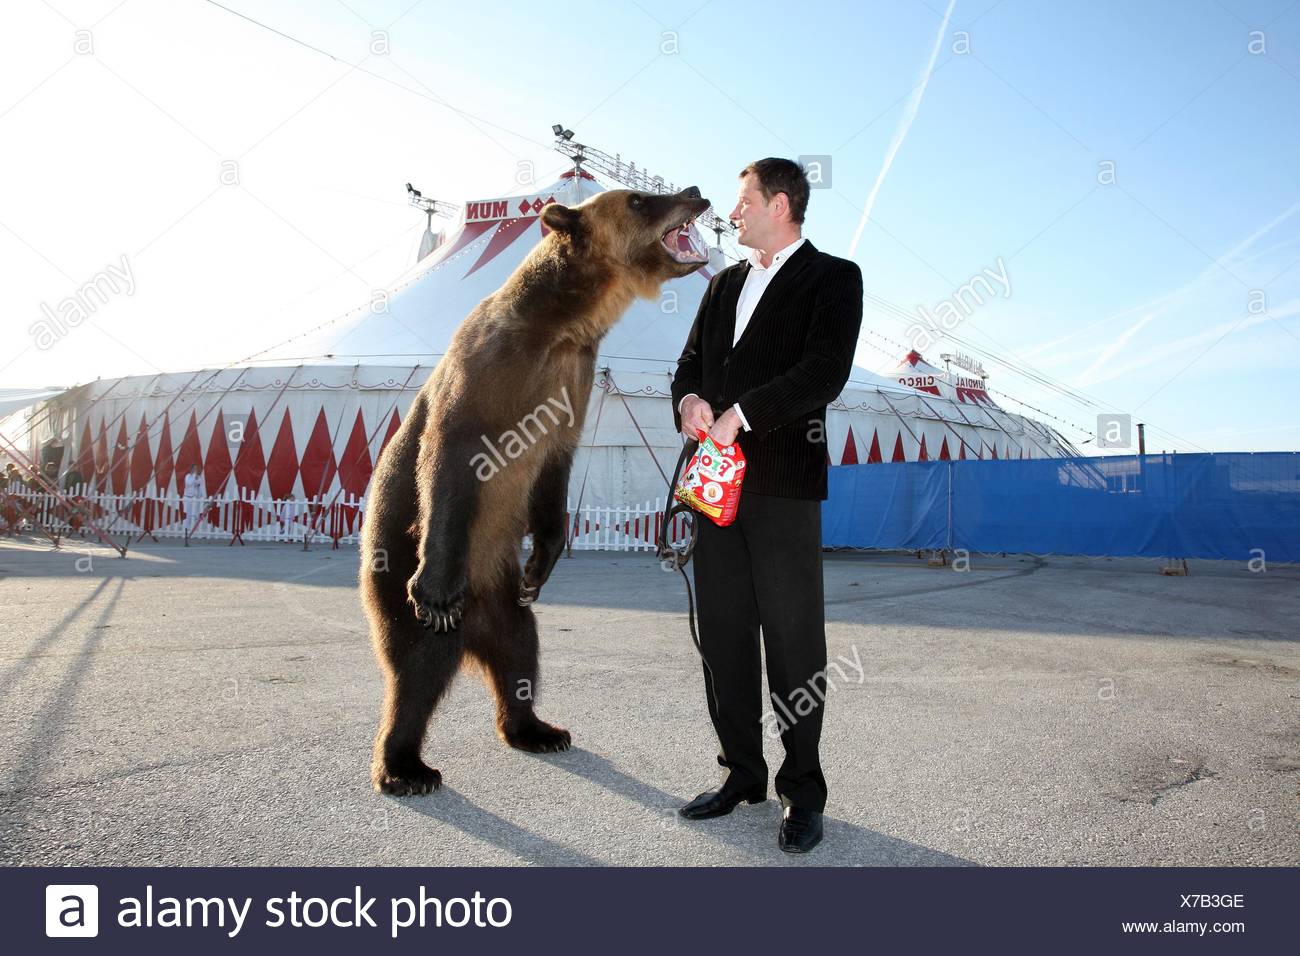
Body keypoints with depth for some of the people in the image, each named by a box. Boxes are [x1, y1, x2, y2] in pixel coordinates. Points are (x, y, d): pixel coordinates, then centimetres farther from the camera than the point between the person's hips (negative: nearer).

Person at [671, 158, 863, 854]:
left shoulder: (833, 277, 2)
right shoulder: (725, 283, 22)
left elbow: (826, 371, -12)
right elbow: (691, 361, 19)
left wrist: (740, 414, -16)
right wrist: (689, 400, -4)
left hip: (784, 482, -6)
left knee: (792, 637, -1)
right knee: (723, 634, 9)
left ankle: (801, 790, 10)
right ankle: (742, 772, 22)